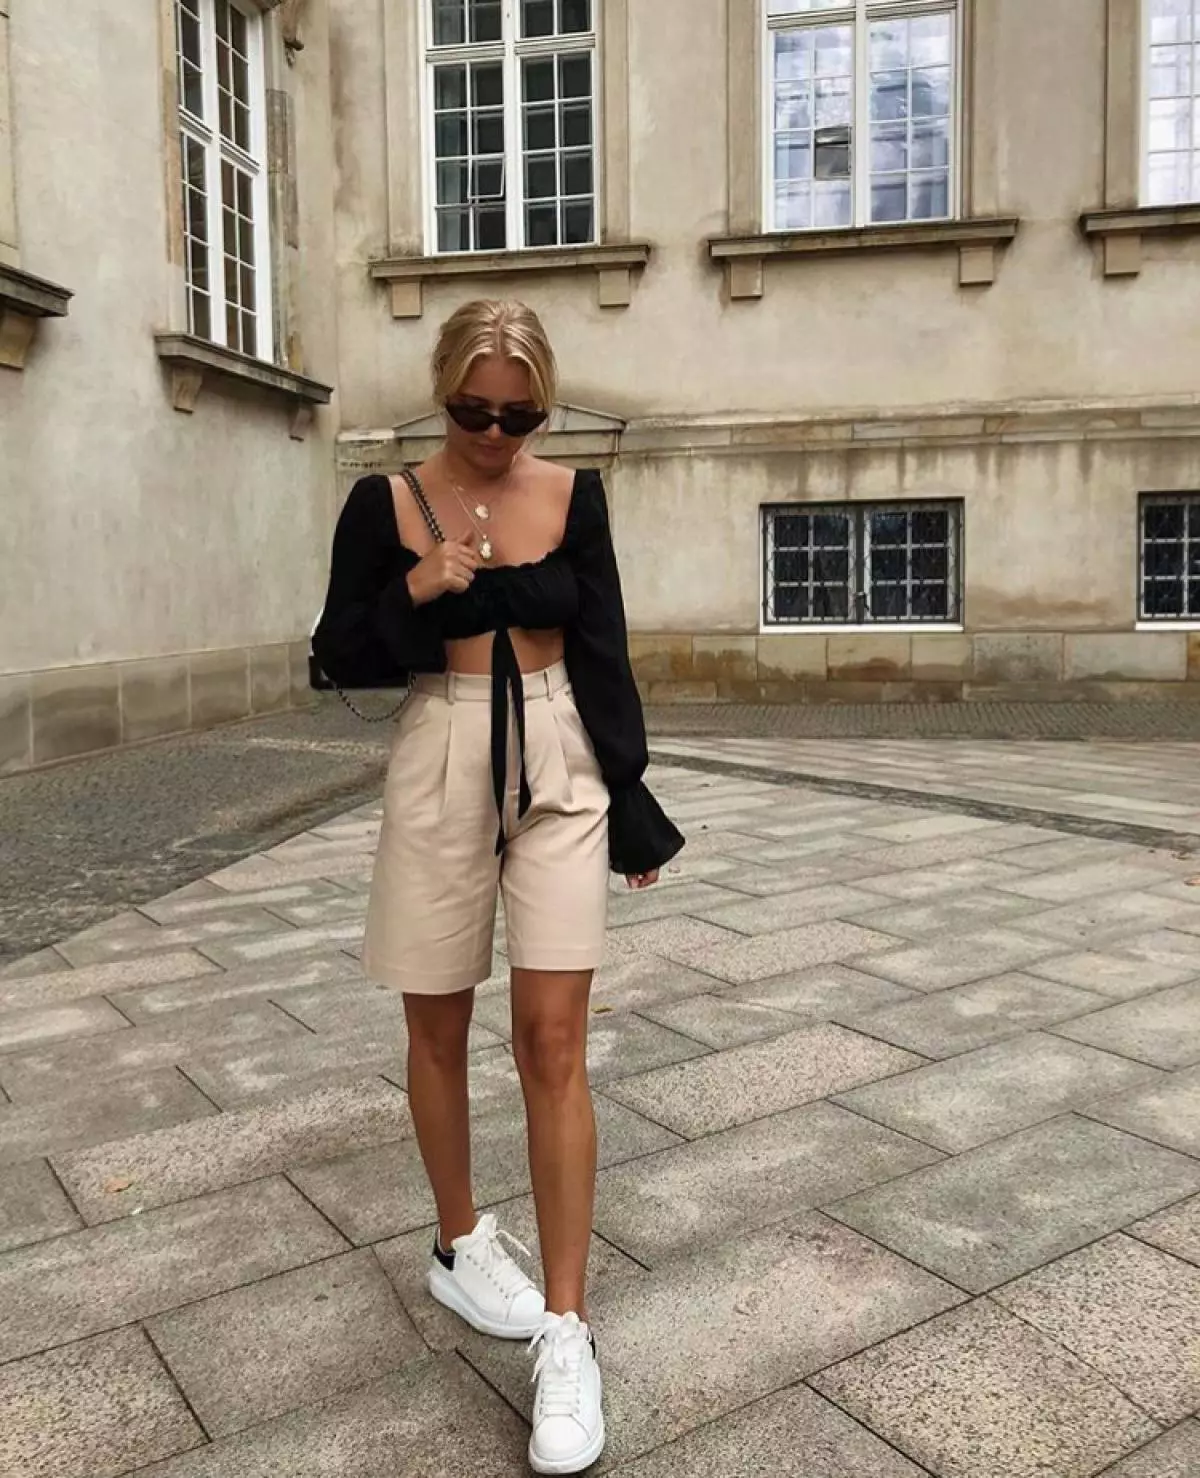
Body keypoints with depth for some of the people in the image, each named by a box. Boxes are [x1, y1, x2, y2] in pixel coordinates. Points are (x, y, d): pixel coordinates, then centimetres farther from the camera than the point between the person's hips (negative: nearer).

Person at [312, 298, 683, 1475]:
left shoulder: (574, 496, 1)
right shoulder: (384, 504, -2)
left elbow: (604, 655, 3)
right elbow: (337, 656, 1)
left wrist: (630, 803, 2)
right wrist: (414, 594, -17)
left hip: (559, 776, 0)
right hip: (438, 777, 0)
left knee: (554, 1045, -5)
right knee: (438, 1028, 12)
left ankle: (567, 1331, 4)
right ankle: (459, 1246, 35)